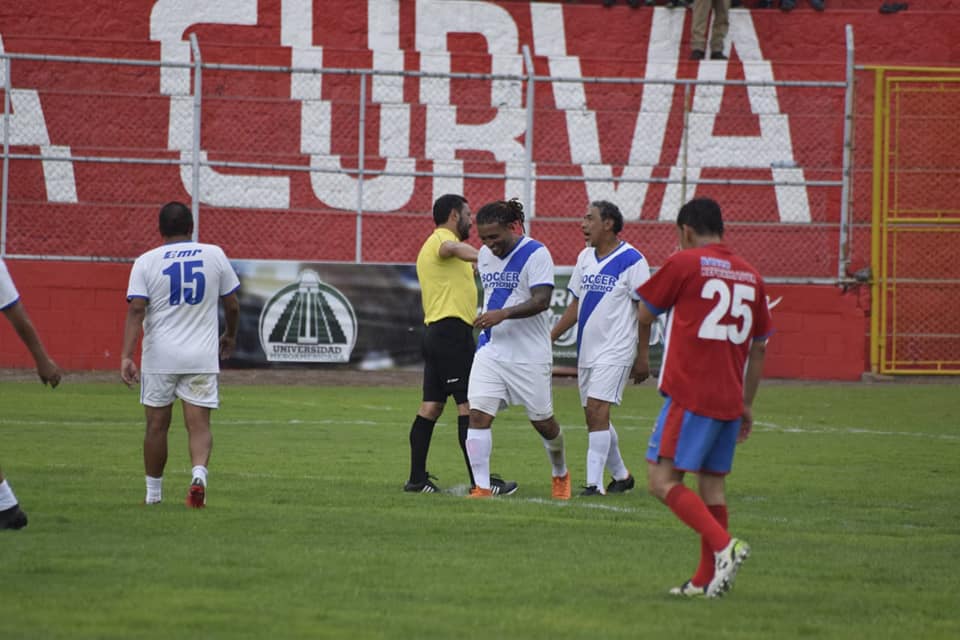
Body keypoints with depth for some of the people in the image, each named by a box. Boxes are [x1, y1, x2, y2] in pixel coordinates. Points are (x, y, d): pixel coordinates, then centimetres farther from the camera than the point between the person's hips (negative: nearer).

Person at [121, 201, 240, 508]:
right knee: (199, 424, 1)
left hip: (159, 357, 0)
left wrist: (126, 356, -14)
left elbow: (136, 310, -12)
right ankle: (199, 473, -24)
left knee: (157, 425, 10)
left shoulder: (146, 262, -2)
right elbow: (232, 305, 9)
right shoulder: (214, 255, 3)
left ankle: (153, 492, 18)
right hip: (202, 356, 1)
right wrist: (230, 336, 27)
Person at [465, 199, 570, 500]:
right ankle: (481, 487, -10)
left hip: (530, 354, -5)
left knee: (543, 422, 8)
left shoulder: (535, 254, -13)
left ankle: (561, 475, 35)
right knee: (478, 415, -12)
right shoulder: (485, 254, 9)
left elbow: (541, 300, -22)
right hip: (491, 349, 5)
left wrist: (502, 314, -32)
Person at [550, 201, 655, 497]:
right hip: (587, 350, 8)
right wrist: (549, 338, 13)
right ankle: (621, 475, 27)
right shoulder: (585, 258, 11)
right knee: (595, 416, 11)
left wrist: (643, 357, -10)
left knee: (596, 410, -17)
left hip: (615, 350, -8)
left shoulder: (631, 261, -10)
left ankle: (595, 483, -18)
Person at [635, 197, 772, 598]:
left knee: (663, 480, -6)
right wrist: (747, 405, 24)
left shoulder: (684, 264, -5)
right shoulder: (750, 275, 12)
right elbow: (758, 349, 17)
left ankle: (724, 545, -22)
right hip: (730, 400, 7)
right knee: (712, 485, 11)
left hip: (690, 395, -7)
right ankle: (708, 579, 10)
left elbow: (644, 315, 5)